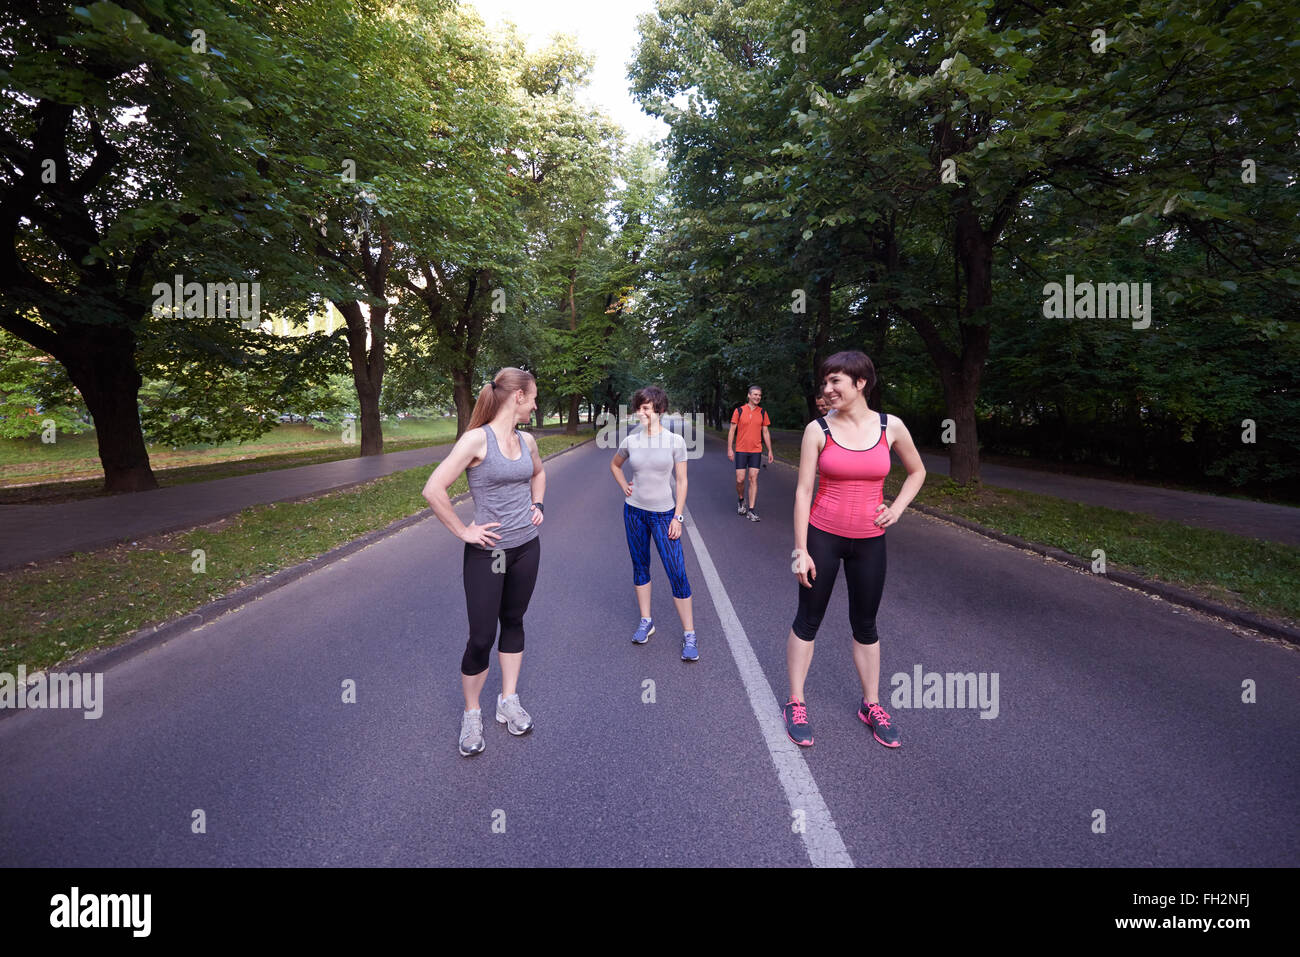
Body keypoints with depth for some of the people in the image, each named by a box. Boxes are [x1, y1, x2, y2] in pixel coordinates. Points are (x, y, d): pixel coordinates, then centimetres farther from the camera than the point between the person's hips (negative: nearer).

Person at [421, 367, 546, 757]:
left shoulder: (526, 440, 4)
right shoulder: (477, 439, -17)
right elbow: (434, 490, -21)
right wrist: (463, 532, -16)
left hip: (526, 546, 6)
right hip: (487, 552, -6)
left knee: (513, 623, 16)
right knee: (481, 637, 1)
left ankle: (508, 702, 32)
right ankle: (471, 715, 24)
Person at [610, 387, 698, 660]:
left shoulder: (675, 441, -8)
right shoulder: (630, 441, 0)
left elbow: (681, 481, -4)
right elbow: (614, 465, 20)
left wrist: (678, 517, -8)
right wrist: (624, 487, 6)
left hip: (664, 514, -3)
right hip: (634, 511, 3)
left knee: (677, 574, -5)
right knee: (640, 567, 13)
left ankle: (689, 635, 5)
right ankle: (646, 622, 28)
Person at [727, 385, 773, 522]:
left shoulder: (762, 412, 6)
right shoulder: (739, 411, -1)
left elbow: (765, 432, 11)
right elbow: (732, 430, 1)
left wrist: (770, 451, 8)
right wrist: (730, 449, -5)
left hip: (756, 451, 2)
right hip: (741, 450, -1)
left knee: (753, 478, -3)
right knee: (740, 479, -2)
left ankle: (751, 510, 2)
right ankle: (740, 500, 28)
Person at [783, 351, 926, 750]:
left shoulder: (891, 427, -2)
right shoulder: (818, 429, -8)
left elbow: (917, 471, 15)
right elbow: (803, 490, -8)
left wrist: (897, 508, 1)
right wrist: (800, 550, -11)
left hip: (869, 541, 2)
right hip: (822, 536, -2)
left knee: (865, 625, 15)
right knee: (808, 620, 7)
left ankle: (871, 706, 33)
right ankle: (796, 704, 22)